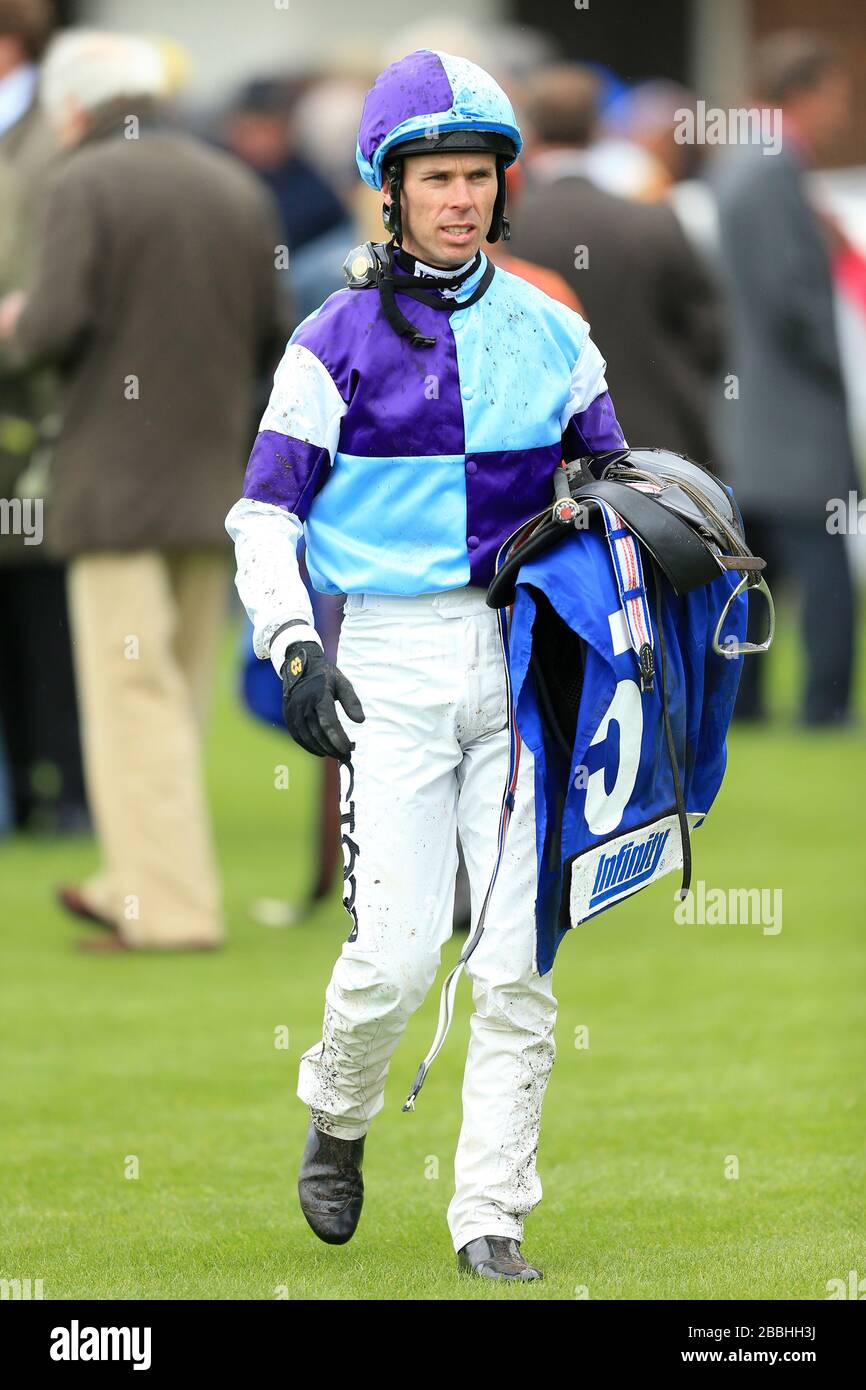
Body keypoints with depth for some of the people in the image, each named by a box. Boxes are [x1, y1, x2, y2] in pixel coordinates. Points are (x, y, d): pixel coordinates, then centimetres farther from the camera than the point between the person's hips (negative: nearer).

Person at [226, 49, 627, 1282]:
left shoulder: (551, 335, 10)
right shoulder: (338, 342, 1)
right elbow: (265, 511, 1)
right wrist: (292, 647, -13)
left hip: (527, 658, 3)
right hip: (391, 664, -3)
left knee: (522, 959, -3)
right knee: (398, 952, -10)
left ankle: (491, 1215, 4)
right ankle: (338, 1117, 20)